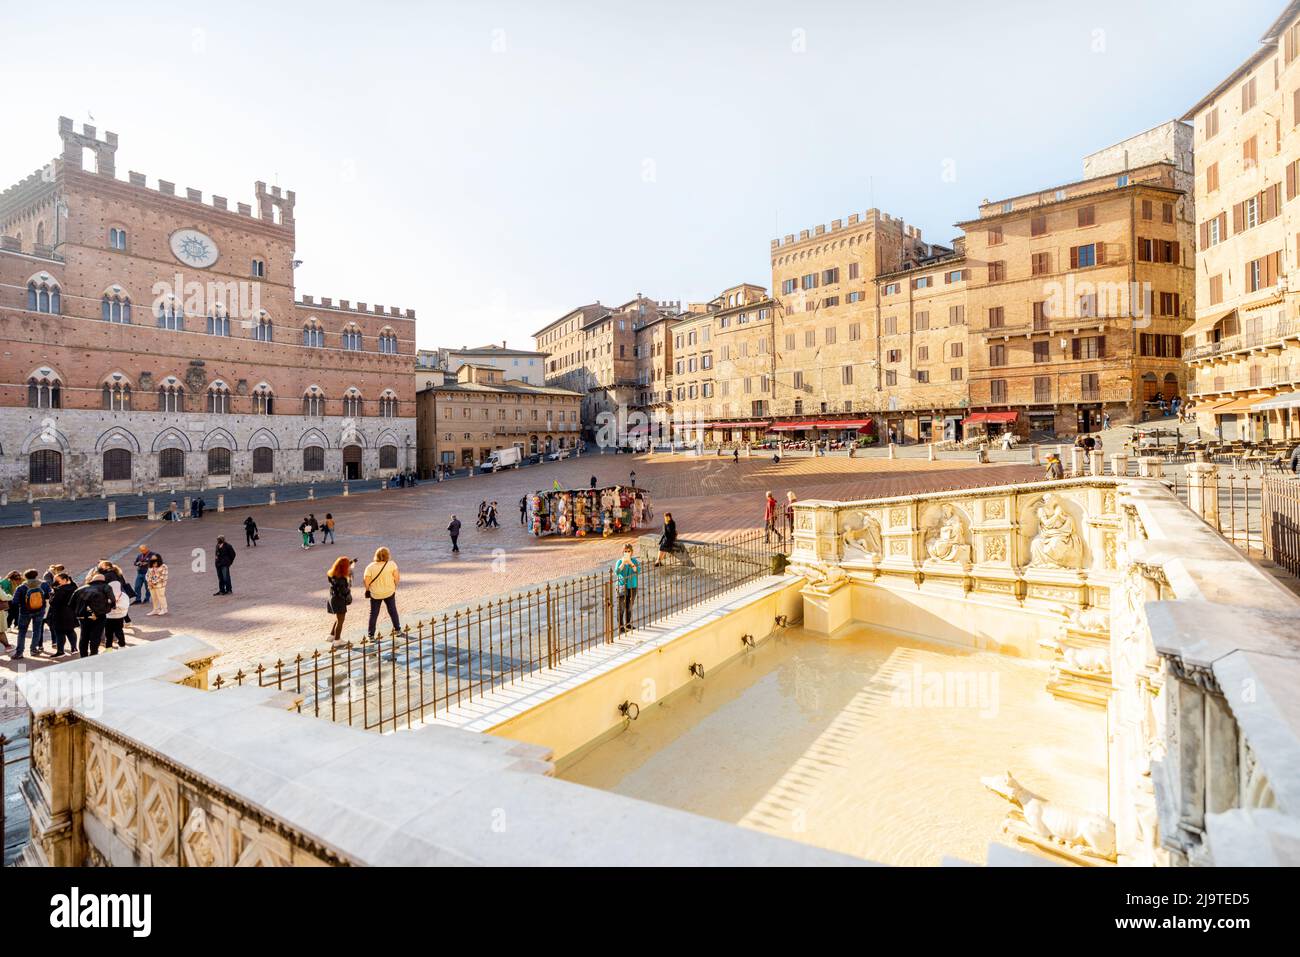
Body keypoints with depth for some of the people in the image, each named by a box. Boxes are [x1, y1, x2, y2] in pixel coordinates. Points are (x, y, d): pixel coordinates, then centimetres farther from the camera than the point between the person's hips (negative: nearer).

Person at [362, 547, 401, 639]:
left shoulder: (370, 567, -15)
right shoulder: (392, 564, -14)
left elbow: (366, 581, -14)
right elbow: (396, 577, -12)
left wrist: (368, 590, 6)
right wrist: (395, 586, 6)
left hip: (375, 594, 0)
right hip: (390, 592, 1)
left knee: (373, 614, 13)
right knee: (393, 611, 19)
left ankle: (371, 634, 16)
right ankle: (397, 629, 28)